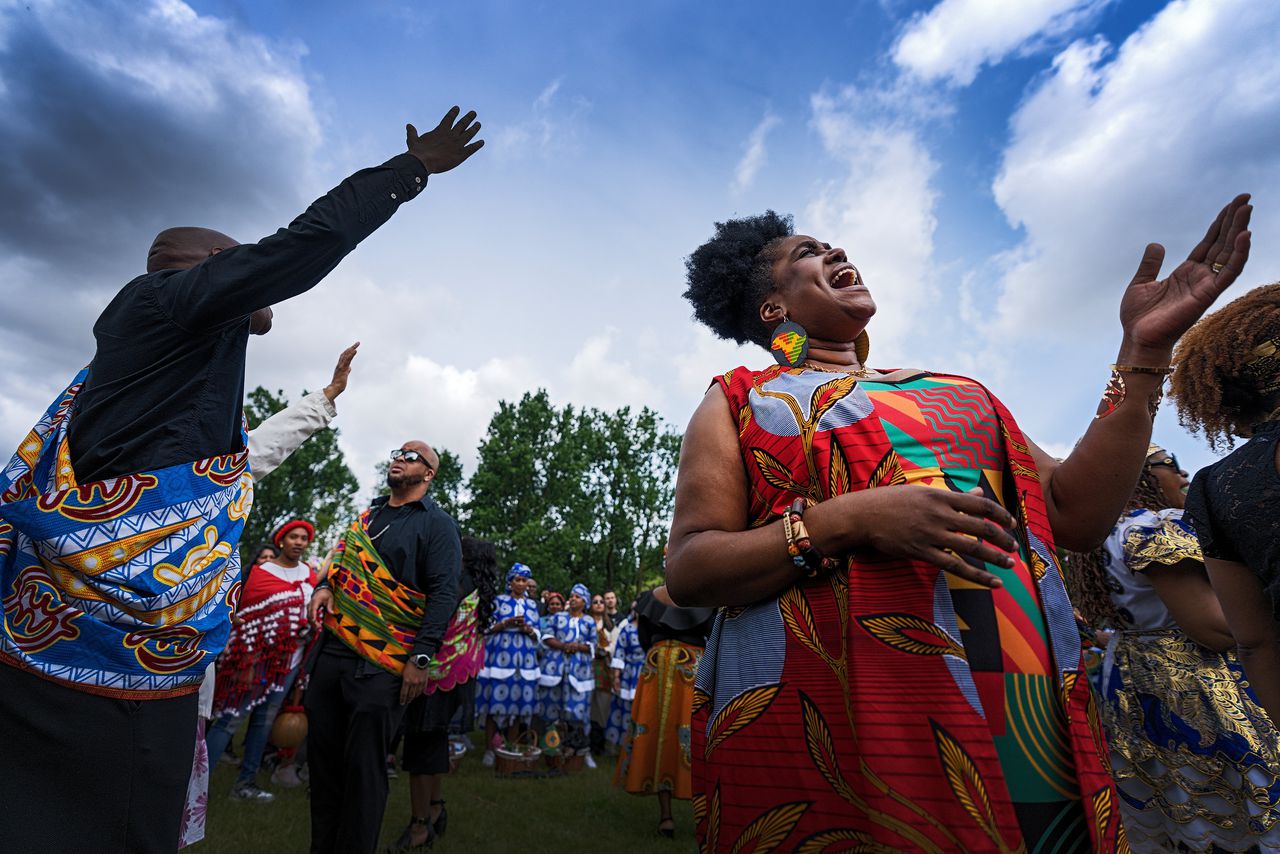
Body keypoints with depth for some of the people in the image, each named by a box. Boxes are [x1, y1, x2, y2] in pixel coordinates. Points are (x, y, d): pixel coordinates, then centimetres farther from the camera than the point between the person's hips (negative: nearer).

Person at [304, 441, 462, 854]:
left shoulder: (438, 524, -4)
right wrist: (324, 587, 3)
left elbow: (444, 593, -11)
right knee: (322, 752, 11)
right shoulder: (367, 515, 17)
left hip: (384, 663, -6)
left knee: (364, 765, -1)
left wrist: (420, 659, -18)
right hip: (333, 647, 6)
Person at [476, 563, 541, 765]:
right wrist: (506, 623, -13)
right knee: (495, 701, -5)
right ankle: (489, 749, 5)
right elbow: (487, 628, 1)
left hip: (524, 659, 3)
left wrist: (527, 628, -7)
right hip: (500, 655, -3)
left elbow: (537, 634, 13)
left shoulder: (532, 605, 14)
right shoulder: (499, 601, 5)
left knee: (518, 702, 2)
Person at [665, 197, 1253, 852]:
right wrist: (847, 521, -20)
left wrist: (1145, 353, 8)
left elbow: (1076, 515, 12)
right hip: (827, 722, -4)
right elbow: (686, 571, -6)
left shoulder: (956, 392, 18)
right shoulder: (739, 399, 4)